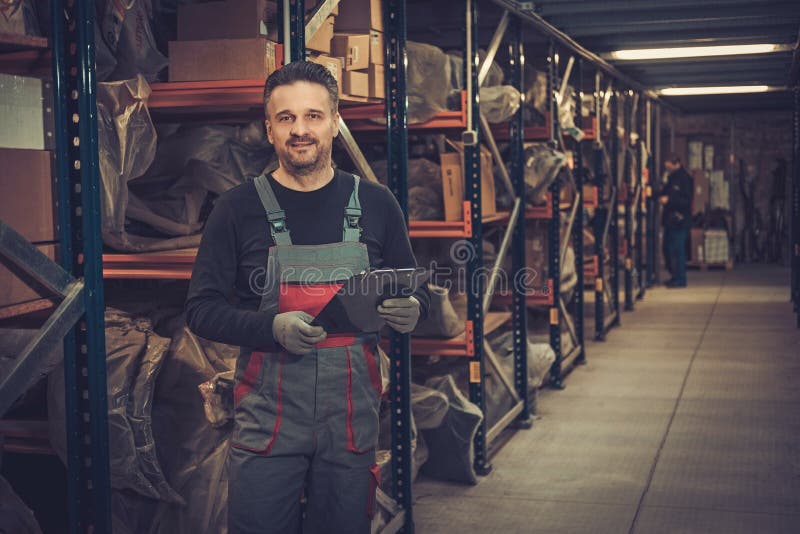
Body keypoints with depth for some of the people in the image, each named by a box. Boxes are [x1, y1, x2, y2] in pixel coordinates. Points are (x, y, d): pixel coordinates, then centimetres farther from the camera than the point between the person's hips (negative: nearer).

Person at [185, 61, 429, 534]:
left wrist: (411, 310, -10)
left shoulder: (375, 204, 5)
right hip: (268, 419, -2)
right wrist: (273, 327, -19)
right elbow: (201, 309, -1)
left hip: (352, 419, 2)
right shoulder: (239, 208, -1)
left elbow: (415, 290, 14)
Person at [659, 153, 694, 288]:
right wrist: (661, 197, 5)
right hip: (669, 220, 9)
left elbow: (686, 201, -17)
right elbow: (665, 193, 26)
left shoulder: (685, 179, -11)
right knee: (667, 248, 13)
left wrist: (669, 199, -22)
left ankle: (680, 279, -2)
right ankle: (675, 276, 24)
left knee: (677, 250, -8)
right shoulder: (671, 178, 15)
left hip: (680, 220, -9)